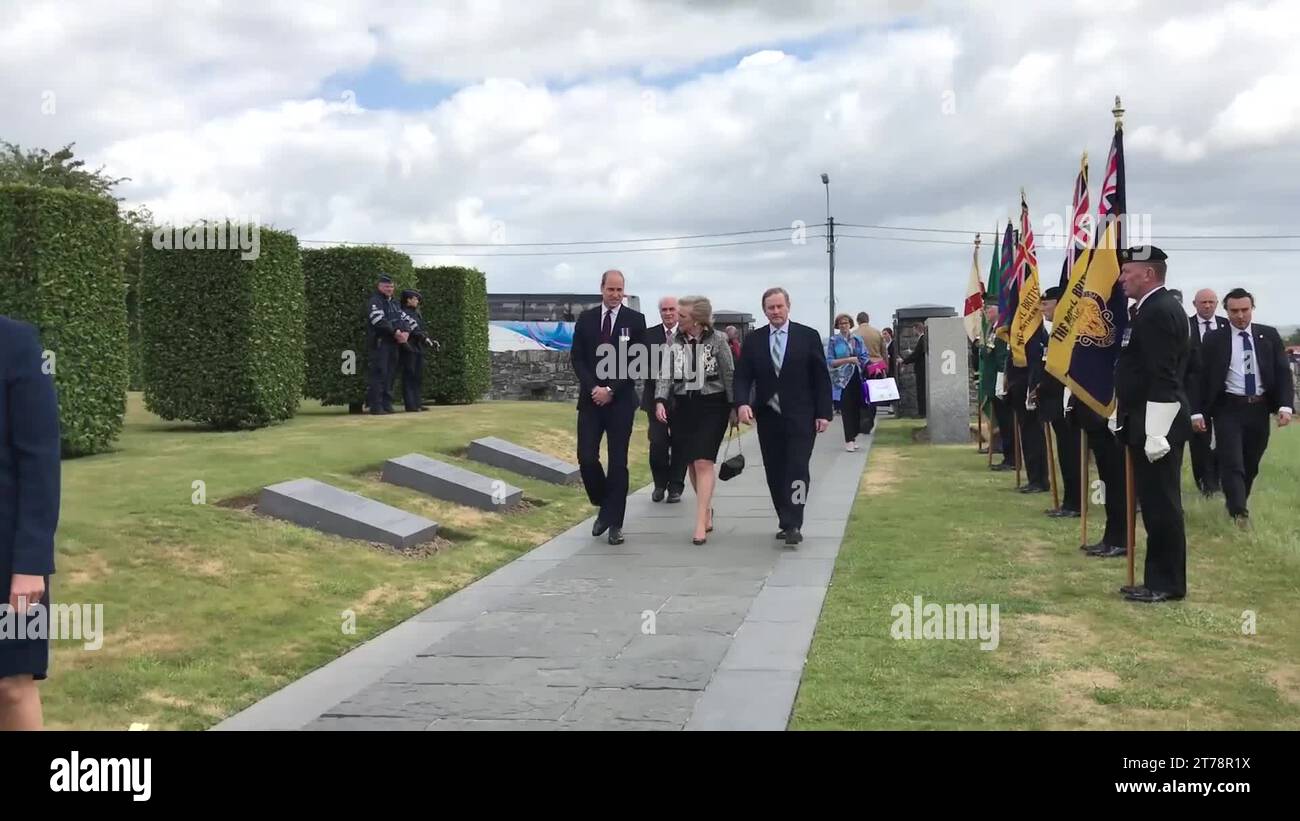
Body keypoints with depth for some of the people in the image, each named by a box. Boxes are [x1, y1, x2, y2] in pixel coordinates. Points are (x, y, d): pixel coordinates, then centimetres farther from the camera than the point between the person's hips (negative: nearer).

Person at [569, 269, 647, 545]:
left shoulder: (635, 319, 0)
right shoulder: (585, 318, 7)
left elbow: (638, 361, -5)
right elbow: (576, 358, 5)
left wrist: (611, 390, -12)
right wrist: (593, 388, -10)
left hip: (620, 401, -2)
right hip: (590, 399, 2)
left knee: (618, 462, -1)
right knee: (587, 458, -5)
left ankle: (615, 523, 6)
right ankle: (604, 507, 19)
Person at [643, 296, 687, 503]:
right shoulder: (650, 335, 5)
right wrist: (656, 376, -12)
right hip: (656, 395, 1)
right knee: (657, 443, -3)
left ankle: (675, 488, 16)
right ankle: (660, 484, 18)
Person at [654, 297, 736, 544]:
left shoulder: (718, 341, -6)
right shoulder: (673, 342, 4)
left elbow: (729, 375, -1)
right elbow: (665, 374, 2)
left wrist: (733, 406, -1)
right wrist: (660, 401, -13)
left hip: (712, 406, -4)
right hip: (684, 406, 4)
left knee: (703, 462, -12)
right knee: (692, 463, 9)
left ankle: (701, 523, -13)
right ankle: (707, 509, 30)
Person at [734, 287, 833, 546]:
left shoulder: (808, 336, 1)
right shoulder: (753, 340, 7)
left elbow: (821, 377, 1)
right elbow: (742, 377, 3)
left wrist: (824, 413, -5)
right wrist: (742, 403, -17)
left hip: (800, 416, -3)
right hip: (768, 416, 3)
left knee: (797, 469, -12)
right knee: (775, 474, 6)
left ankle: (793, 525, -12)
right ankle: (787, 523, 16)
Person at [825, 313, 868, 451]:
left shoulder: (857, 339, 11)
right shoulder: (833, 340, 1)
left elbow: (864, 357, 13)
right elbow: (829, 361, -3)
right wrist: (847, 360, -14)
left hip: (857, 378, 3)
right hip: (842, 379, -3)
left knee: (857, 408, 4)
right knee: (846, 410, -5)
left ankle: (853, 437, 16)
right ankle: (848, 440, -2)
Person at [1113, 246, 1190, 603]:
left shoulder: (1159, 311, -16)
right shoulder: (1153, 308, 16)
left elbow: (1164, 379, -22)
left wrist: (1156, 434, -24)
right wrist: (1123, 417, 23)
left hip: (1157, 426, -11)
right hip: (1148, 423, 11)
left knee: (1162, 506, -3)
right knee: (1156, 505, 13)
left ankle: (1168, 583, 5)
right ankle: (1160, 579, 20)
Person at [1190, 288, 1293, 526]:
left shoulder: (1269, 335, 4)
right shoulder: (1213, 339, -1)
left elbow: (1283, 372, 3)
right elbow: (1201, 377, -1)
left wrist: (1285, 405, -10)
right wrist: (1197, 412, -8)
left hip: (1259, 408, 3)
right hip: (1228, 408, -3)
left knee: (1251, 464, 13)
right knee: (1232, 463, -10)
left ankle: (1238, 504, 31)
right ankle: (1239, 513, -11)